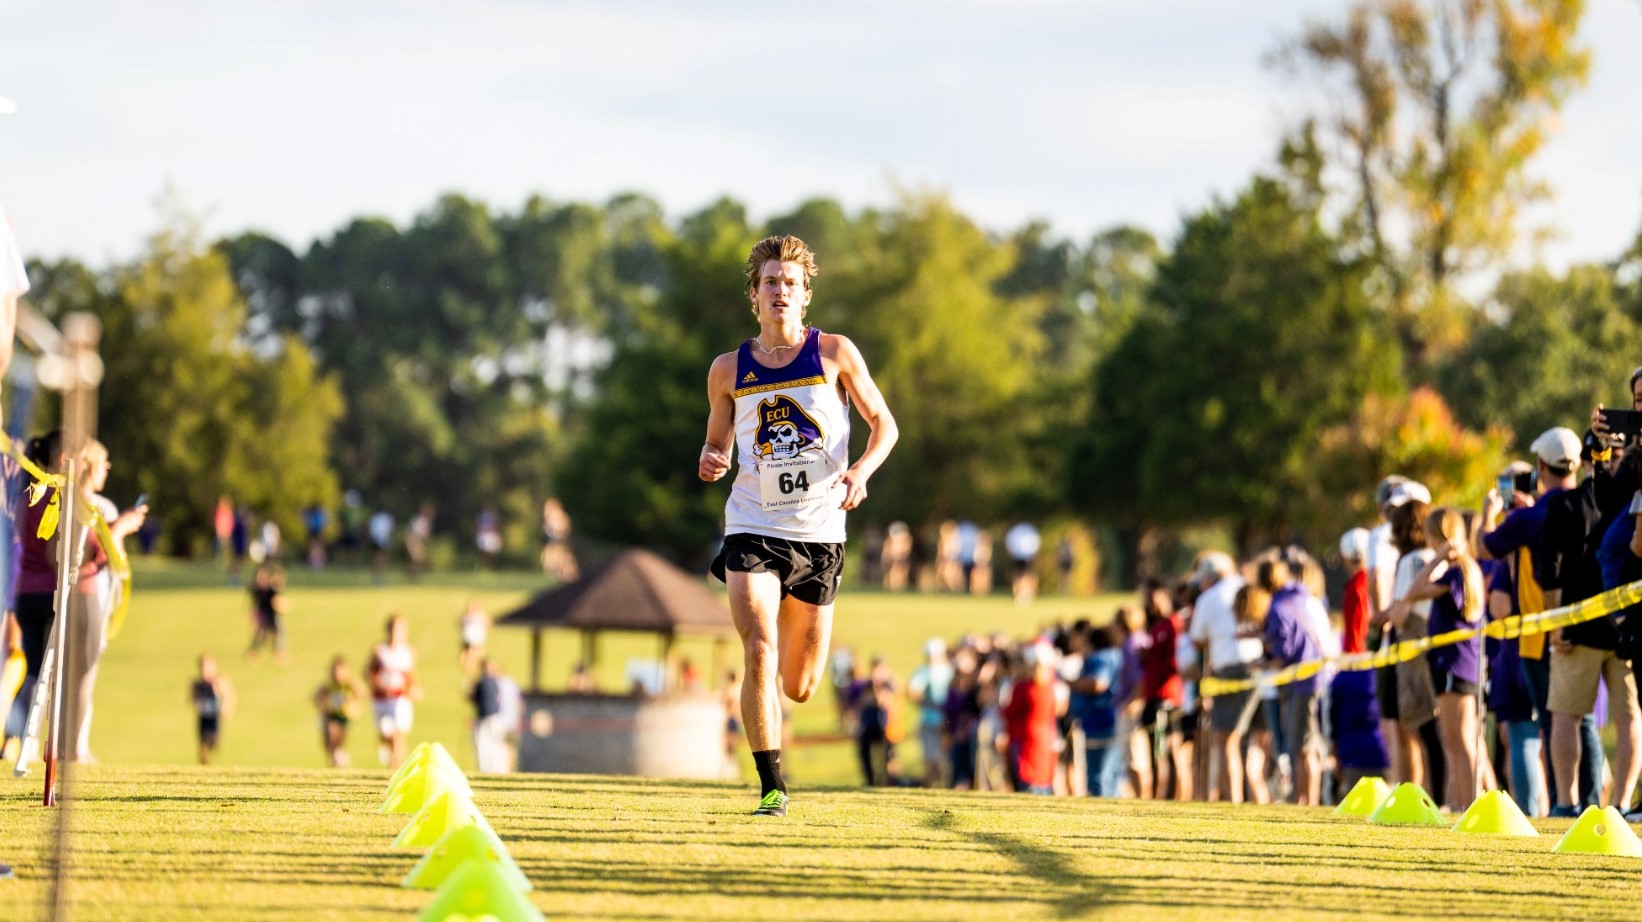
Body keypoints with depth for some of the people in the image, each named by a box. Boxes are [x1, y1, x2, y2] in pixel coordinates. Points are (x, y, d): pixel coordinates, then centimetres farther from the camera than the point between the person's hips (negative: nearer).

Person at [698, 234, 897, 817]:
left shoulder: (834, 353, 0)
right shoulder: (729, 371, 4)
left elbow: (884, 423, 5)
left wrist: (861, 469, -15)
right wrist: (710, 462, -9)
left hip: (819, 534, 1)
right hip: (753, 529, -1)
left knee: (800, 688, 8)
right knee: (758, 654, -21)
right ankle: (772, 788, -12)